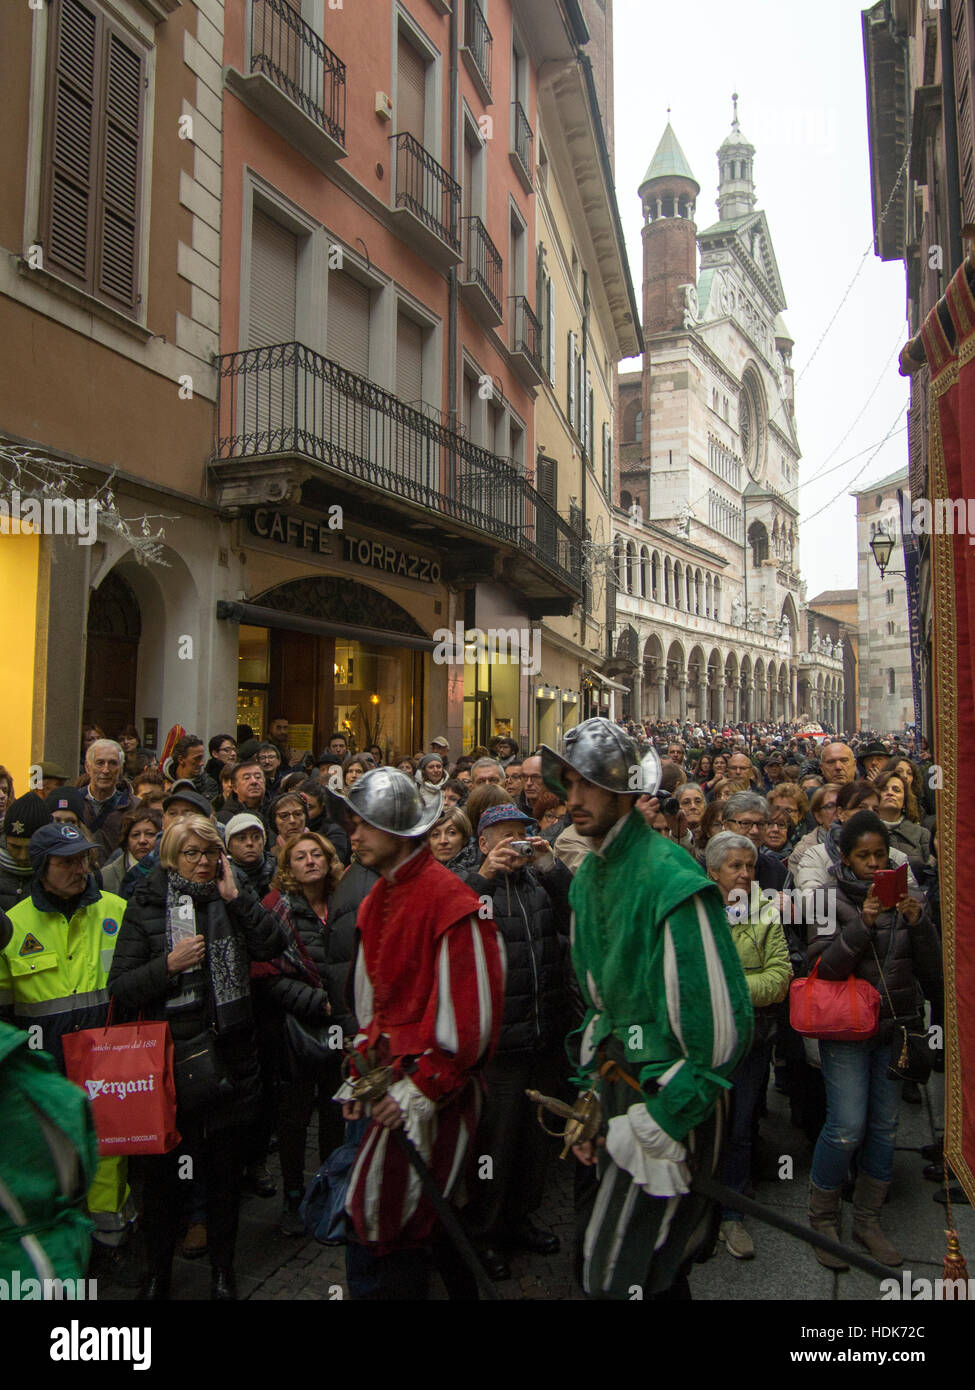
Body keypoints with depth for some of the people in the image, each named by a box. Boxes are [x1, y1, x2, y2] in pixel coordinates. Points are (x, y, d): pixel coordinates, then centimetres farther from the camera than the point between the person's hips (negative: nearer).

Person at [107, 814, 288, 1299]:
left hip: (231, 1053, 2)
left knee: (226, 1168, 14)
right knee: (161, 1169, 10)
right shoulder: (147, 905, -2)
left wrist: (235, 896, -14)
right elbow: (120, 988, -5)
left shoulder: (231, 900, 4)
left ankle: (223, 1268, 33)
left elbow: (275, 945, -10)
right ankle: (158, 1270, 33)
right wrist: (169, 965, -20)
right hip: (169, 1053, -2)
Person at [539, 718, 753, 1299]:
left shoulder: (670, 879, -23)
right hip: (620, 1086, 8)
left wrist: (661, 1121, -15)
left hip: (668, 1099, -8)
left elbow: (722, 1023, -21)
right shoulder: (589, 876, 5)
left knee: (616, 1274, 1)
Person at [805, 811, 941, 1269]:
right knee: (847, 1128, -6)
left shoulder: (907, 898, 3)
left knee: (885, 1127, 11)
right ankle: (822, 1219, 15)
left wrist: (918, 922, -17)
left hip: (894, 1027, 4)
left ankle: (867, 1220, 29)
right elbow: (823, 966, -16)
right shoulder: (832, 899, -7)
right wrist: (862, 924, -26)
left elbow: (932, 971, -1)